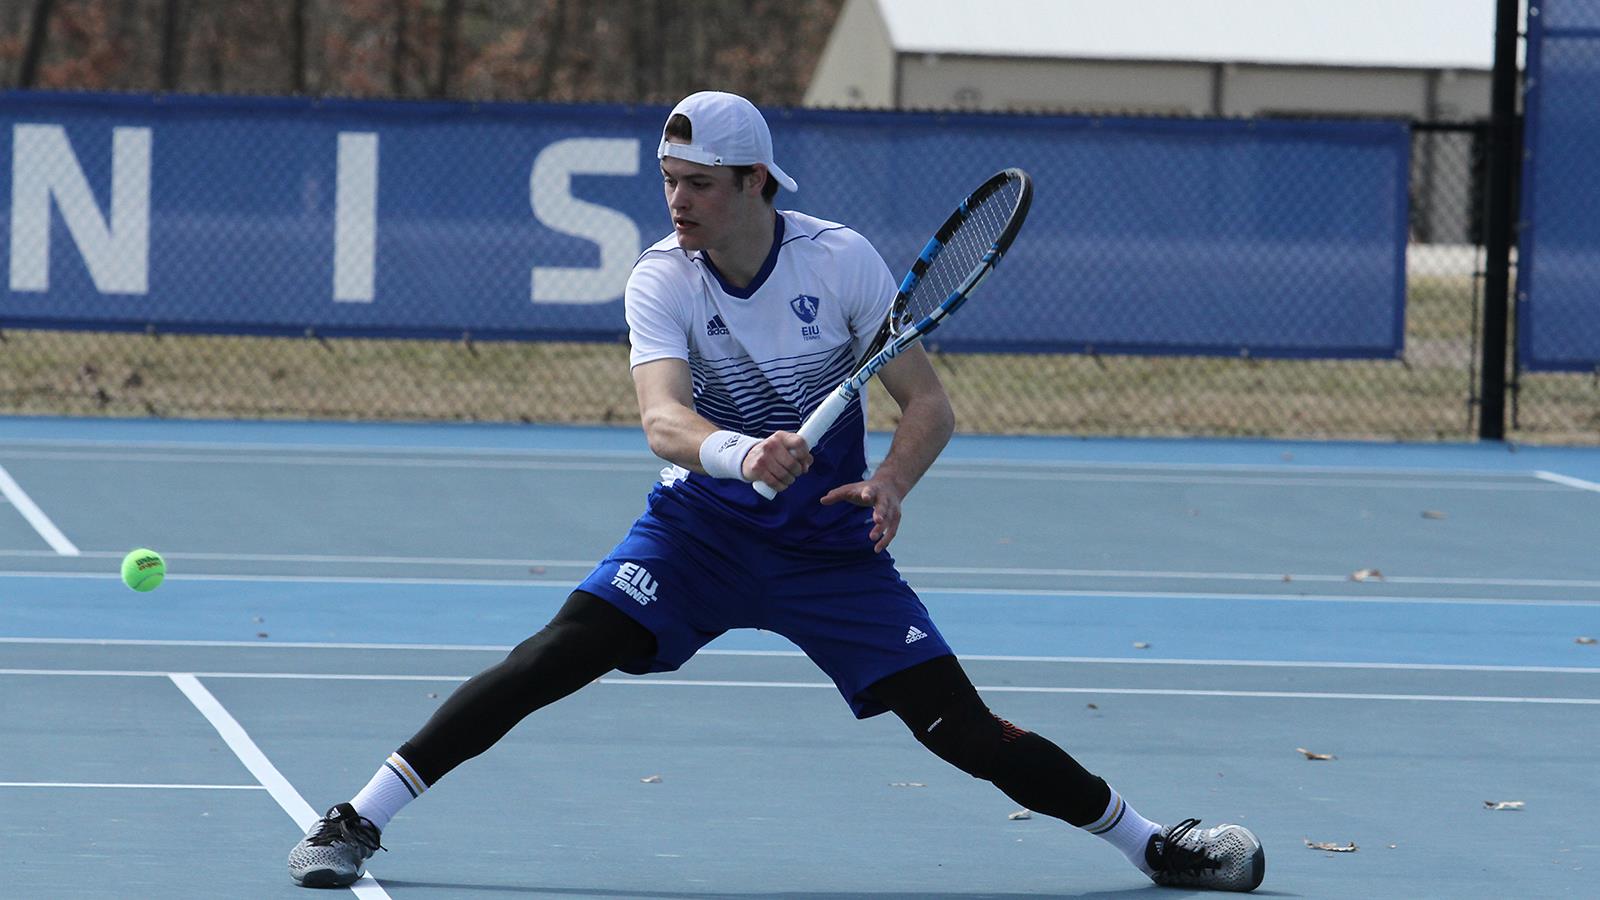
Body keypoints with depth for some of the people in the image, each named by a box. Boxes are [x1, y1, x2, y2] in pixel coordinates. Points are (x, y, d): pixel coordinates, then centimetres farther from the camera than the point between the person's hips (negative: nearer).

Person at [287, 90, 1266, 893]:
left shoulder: (842, 260, -12)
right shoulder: (661, 282, -13)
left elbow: (930, 405, -9)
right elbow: (663, 418, -29)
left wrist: (890, 483, -30)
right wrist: (741, 453, -51)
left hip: (832, 548, 0)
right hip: (699, 530, 0)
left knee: (964, 731, -7)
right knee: (560, 653, -22)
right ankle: (361, 817, -16)